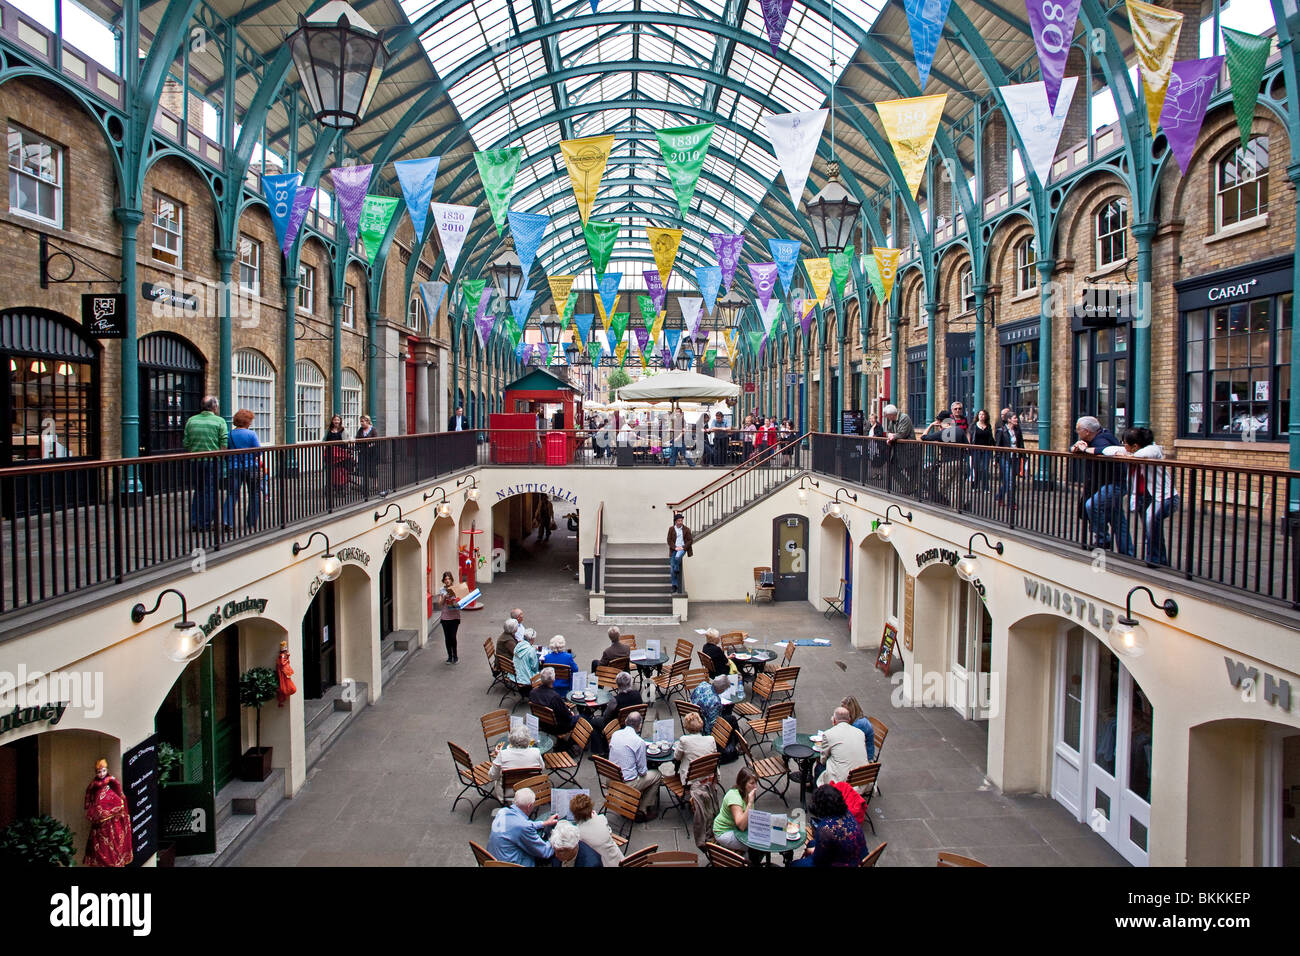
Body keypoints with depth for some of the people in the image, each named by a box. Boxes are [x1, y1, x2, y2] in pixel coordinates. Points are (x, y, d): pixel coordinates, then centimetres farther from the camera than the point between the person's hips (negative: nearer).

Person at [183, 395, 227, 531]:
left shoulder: (191, 420, 7)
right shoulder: (219, 421, -5)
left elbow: (186, 443, 7)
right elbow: (224, 444, -11)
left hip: (195, 461, 4)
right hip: (213, 460, -4)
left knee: (198, 490, 16)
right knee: (210, 491, 3)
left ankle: (194, 522, 11)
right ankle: (206, 523, 5)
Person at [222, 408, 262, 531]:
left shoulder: (229, 434, 1)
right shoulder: (251, 434, -7)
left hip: (233, 468, 2)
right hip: (251, 467, -2)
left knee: (232, 494, 3)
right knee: (254, 494, 11)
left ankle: (227, 521, -16)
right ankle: (251, 523, 13)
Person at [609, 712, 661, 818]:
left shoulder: (615, 734, -2)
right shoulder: (639, 742, -20)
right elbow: (642, 772, -12)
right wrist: (643, 772, 10)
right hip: (628, 784, -7)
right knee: (656, 775, 15)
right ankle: (642, 810, 17)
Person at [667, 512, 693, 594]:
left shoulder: (686, 529, 4)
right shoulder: (671, 529, 6)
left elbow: (690, 540, 3)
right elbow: (669, 540, 4)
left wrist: (683, 547, -9)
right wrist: (675, 547, -10)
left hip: (682, 548, -2)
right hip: (674, 549, 2)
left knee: (677, 557, -36)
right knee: (672, 567, -5)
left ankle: (677, 570, -8)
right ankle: (674, 585, 2)